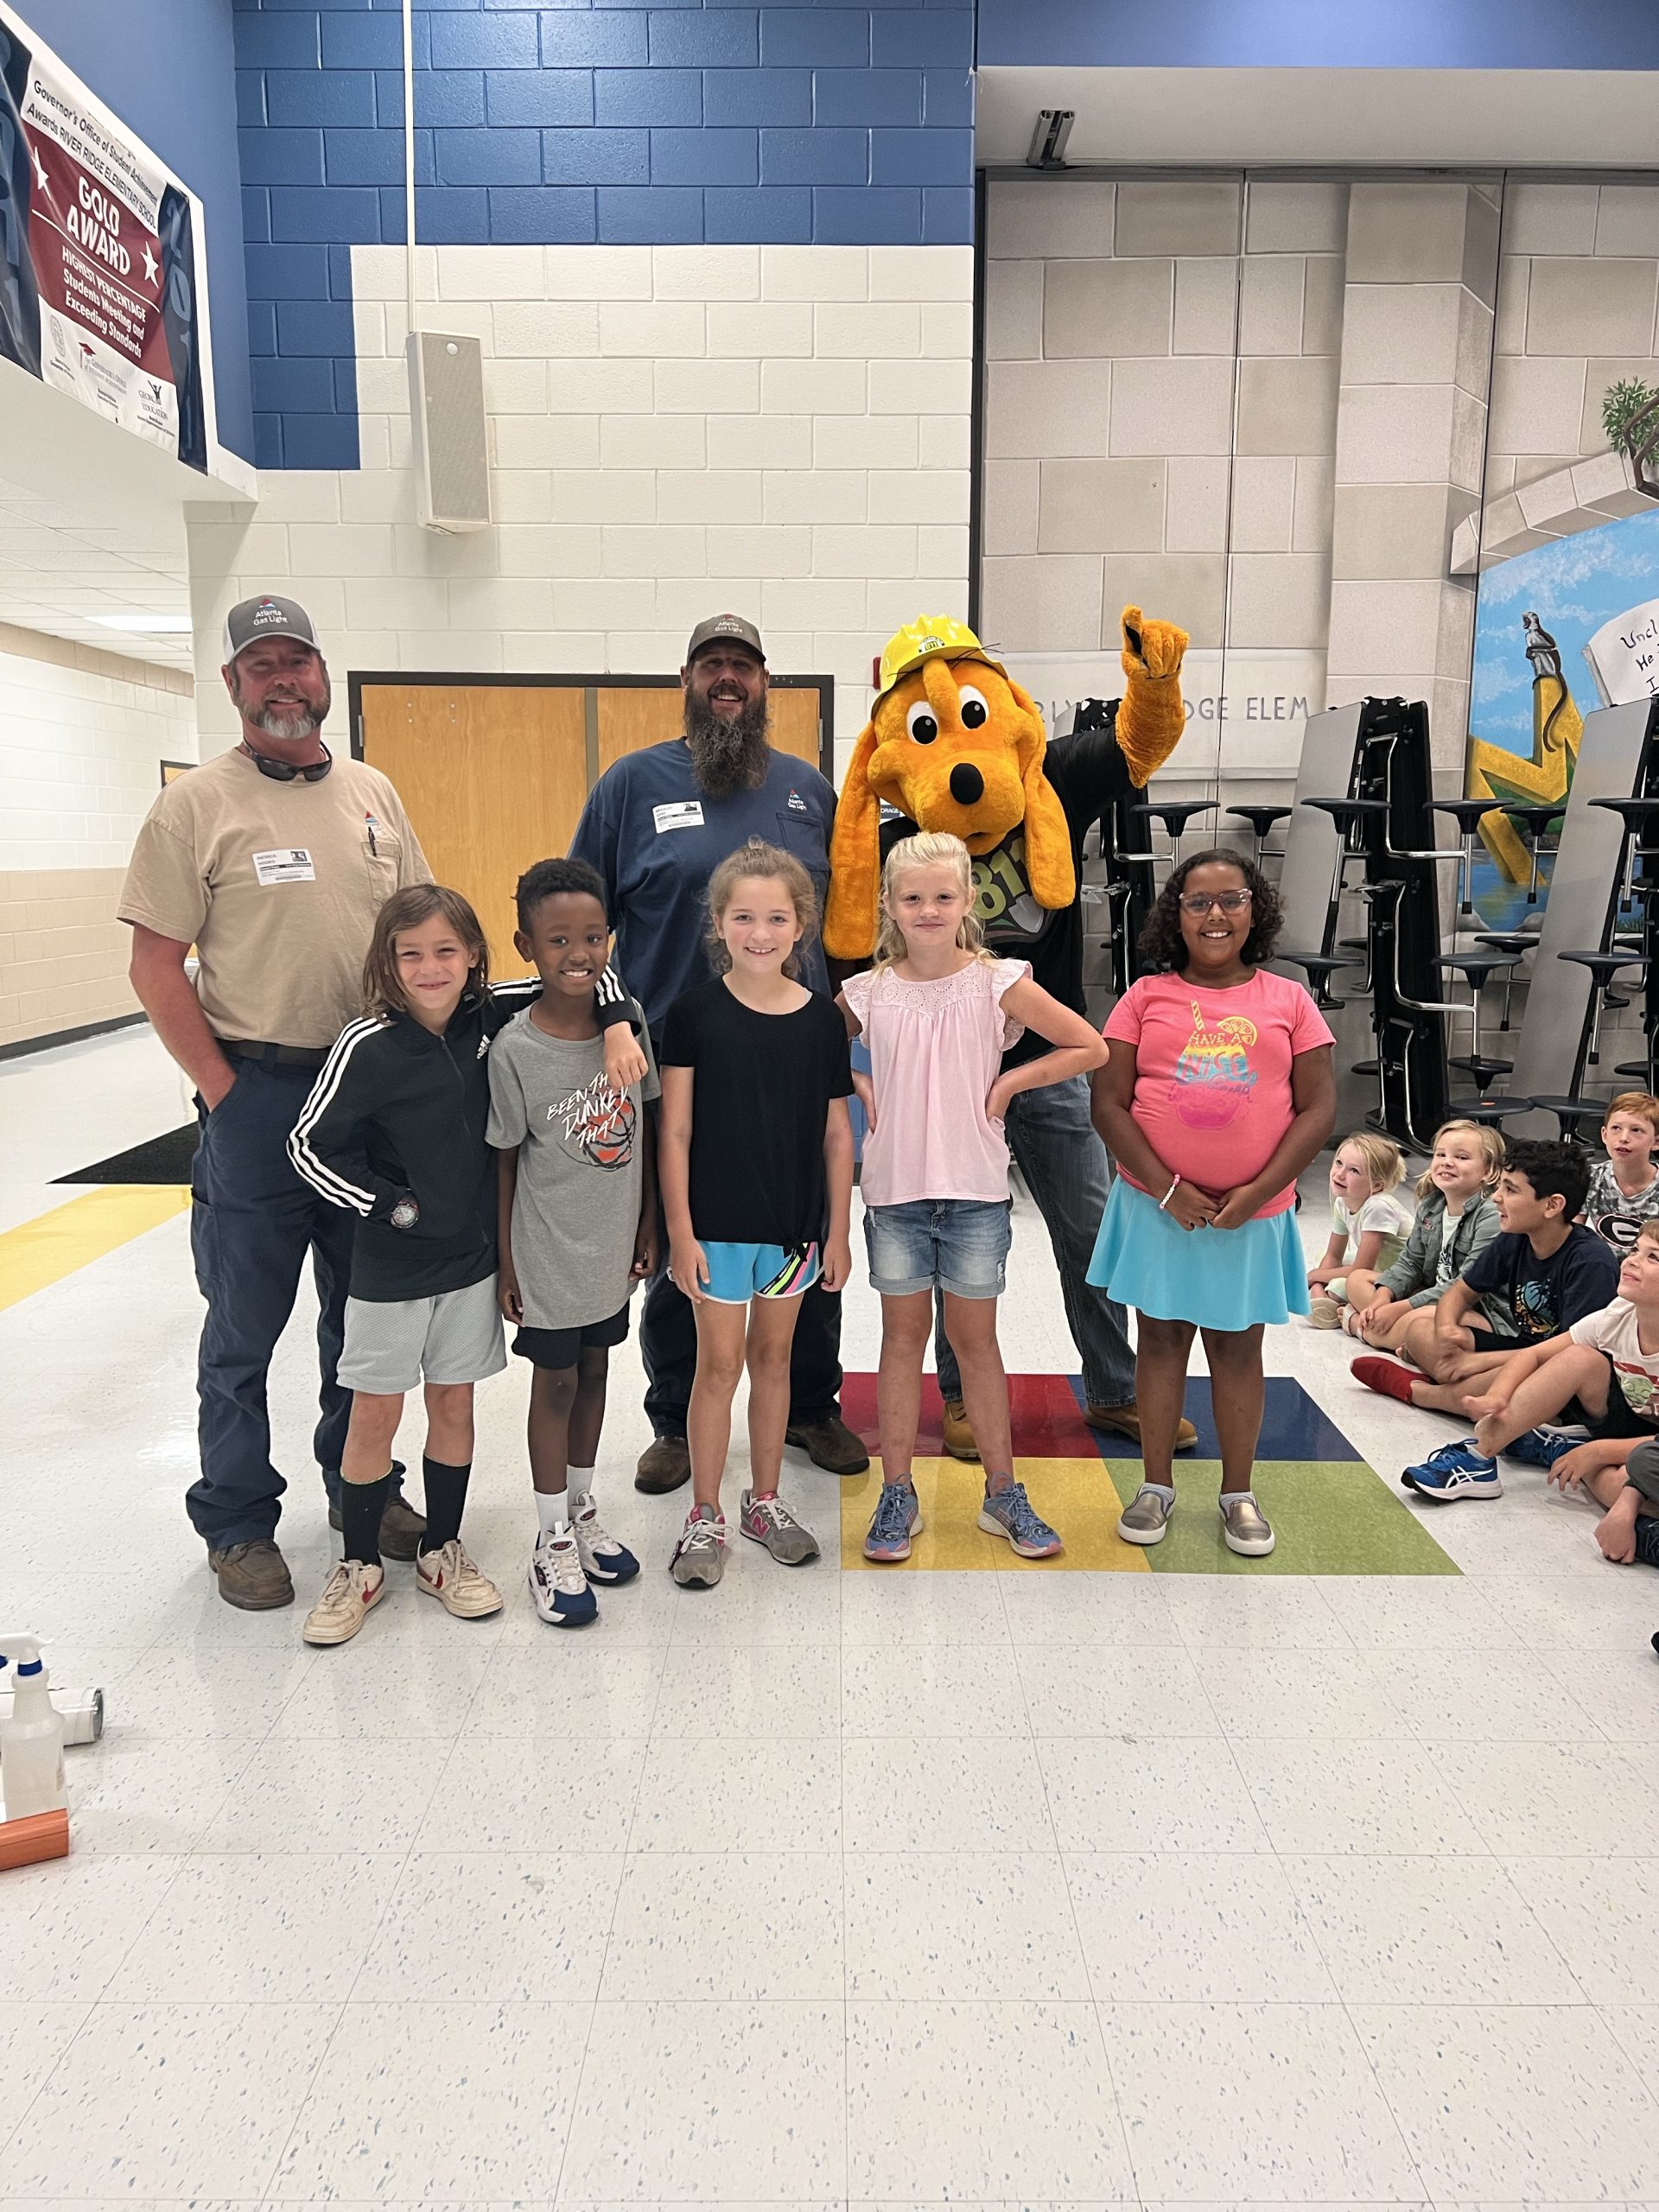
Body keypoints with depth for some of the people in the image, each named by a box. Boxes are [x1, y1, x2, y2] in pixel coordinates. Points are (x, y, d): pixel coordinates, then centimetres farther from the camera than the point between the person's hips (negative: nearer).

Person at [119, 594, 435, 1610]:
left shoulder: (374, 793, 9)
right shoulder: (198, 804, -5)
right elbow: (156, 965, -7)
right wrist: (224, 1090, -11)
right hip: (258, 1096, -4)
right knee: (244, 1327, 6)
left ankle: (360, 1484, 34)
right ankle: (237, 1524, 23)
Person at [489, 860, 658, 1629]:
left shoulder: (629, 1021, -6)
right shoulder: (514, 1050, -17)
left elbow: (644, 1130, 4)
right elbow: (503, 1163, -10)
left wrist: (649, 1225, 7)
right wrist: (506, 1266, -7)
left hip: (613, 1246, 4)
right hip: (549, 1256, -4)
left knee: (594, 1373, 18)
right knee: (555, 1383, 9)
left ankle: (582, 1509, 38)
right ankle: (553, 1541, 25)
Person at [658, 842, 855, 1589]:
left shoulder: (822, 1018, -1)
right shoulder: (695, 1013, -8)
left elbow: (837, 1134, 4)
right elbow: (675, 1132, -6)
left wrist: (838, 1232, 4)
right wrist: (680, 1231, -9)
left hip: (794, 1224, 3)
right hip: (717, 1222, -3)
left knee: (773, 1358, 15)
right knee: (719, 1364, 5)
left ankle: (764, 1501, 31)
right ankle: (705, 1517, 20)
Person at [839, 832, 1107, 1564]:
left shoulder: (998, 983, -5)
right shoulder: (867, 992, 0)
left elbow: (1090, 1048, -3)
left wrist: (1009, 1081, -8)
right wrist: (859, 1085, -1)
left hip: (975, 1191, -1)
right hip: (894, 1191, 1)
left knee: (975, 1339, 8)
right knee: (903, 1336, 10)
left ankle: (1003, 1495, 22)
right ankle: (897, 1496, 20)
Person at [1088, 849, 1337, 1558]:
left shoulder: (1288, 1000, 3)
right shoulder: (1147, 996, 0)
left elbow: (1318, 1108, -1)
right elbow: (1108, 1105, -4)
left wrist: (1258, 1191, -11)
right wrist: (1165, 1187, -12)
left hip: (1252, 1212, 0)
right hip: (1158, 1205, 0)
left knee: (1237, 1345, 11)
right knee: (1161, 1339, 10)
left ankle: (1238, 1494, 25)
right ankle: (1156, 1486, 24)